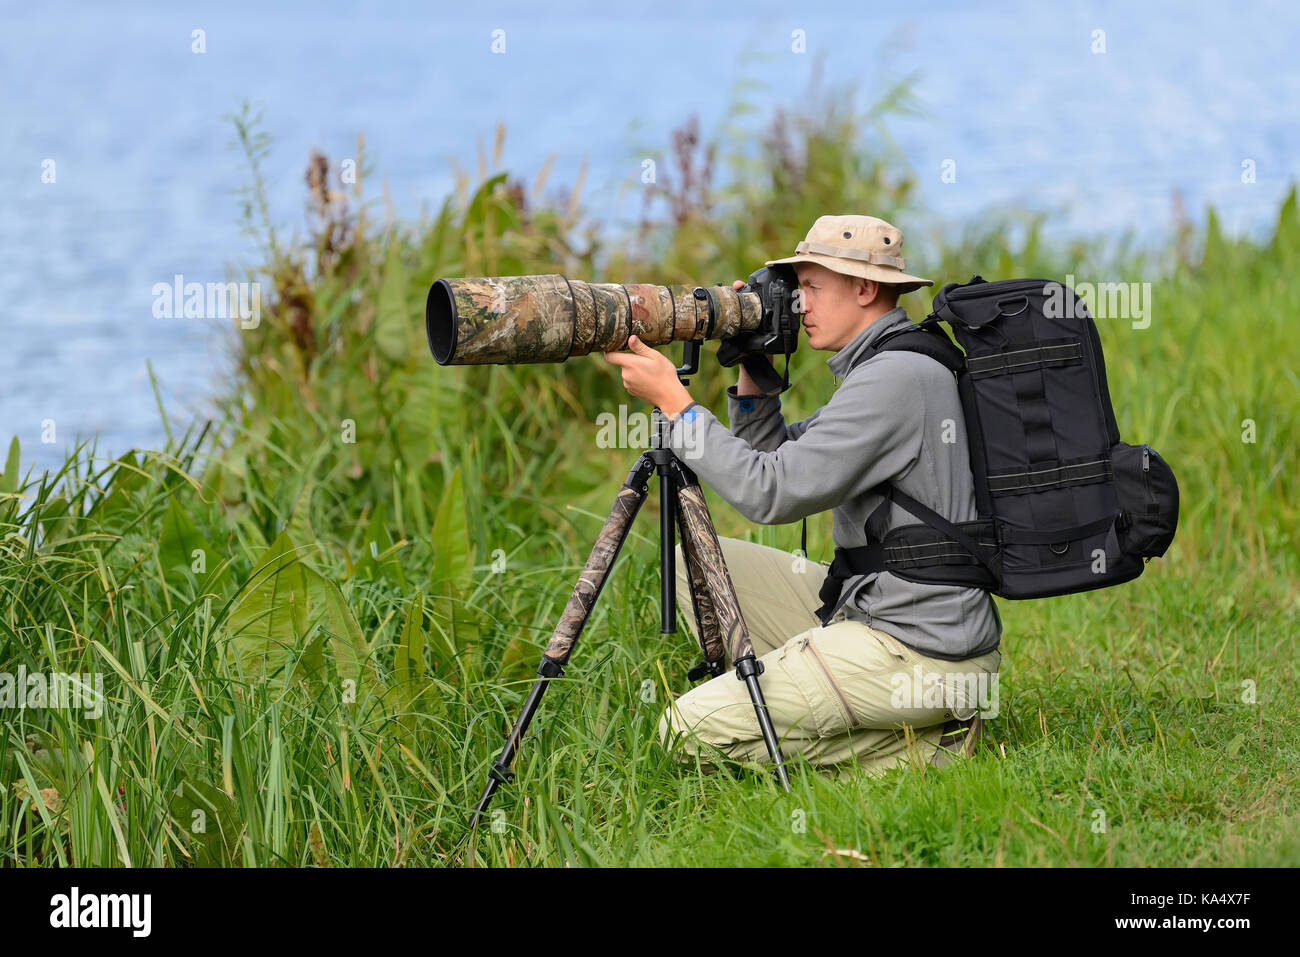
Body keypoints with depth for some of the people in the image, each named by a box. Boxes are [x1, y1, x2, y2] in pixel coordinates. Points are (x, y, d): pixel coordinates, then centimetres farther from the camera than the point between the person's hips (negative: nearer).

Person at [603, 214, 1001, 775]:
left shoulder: (895, 378, -19)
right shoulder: (882, 368, 14)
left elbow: (772, 493, -22)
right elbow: (775, 455, 19)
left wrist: (673, 401, -16)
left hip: (920, 653, -10)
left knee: (689, 731, -12)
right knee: (697, 562, 14)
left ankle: (921, 748, -5)